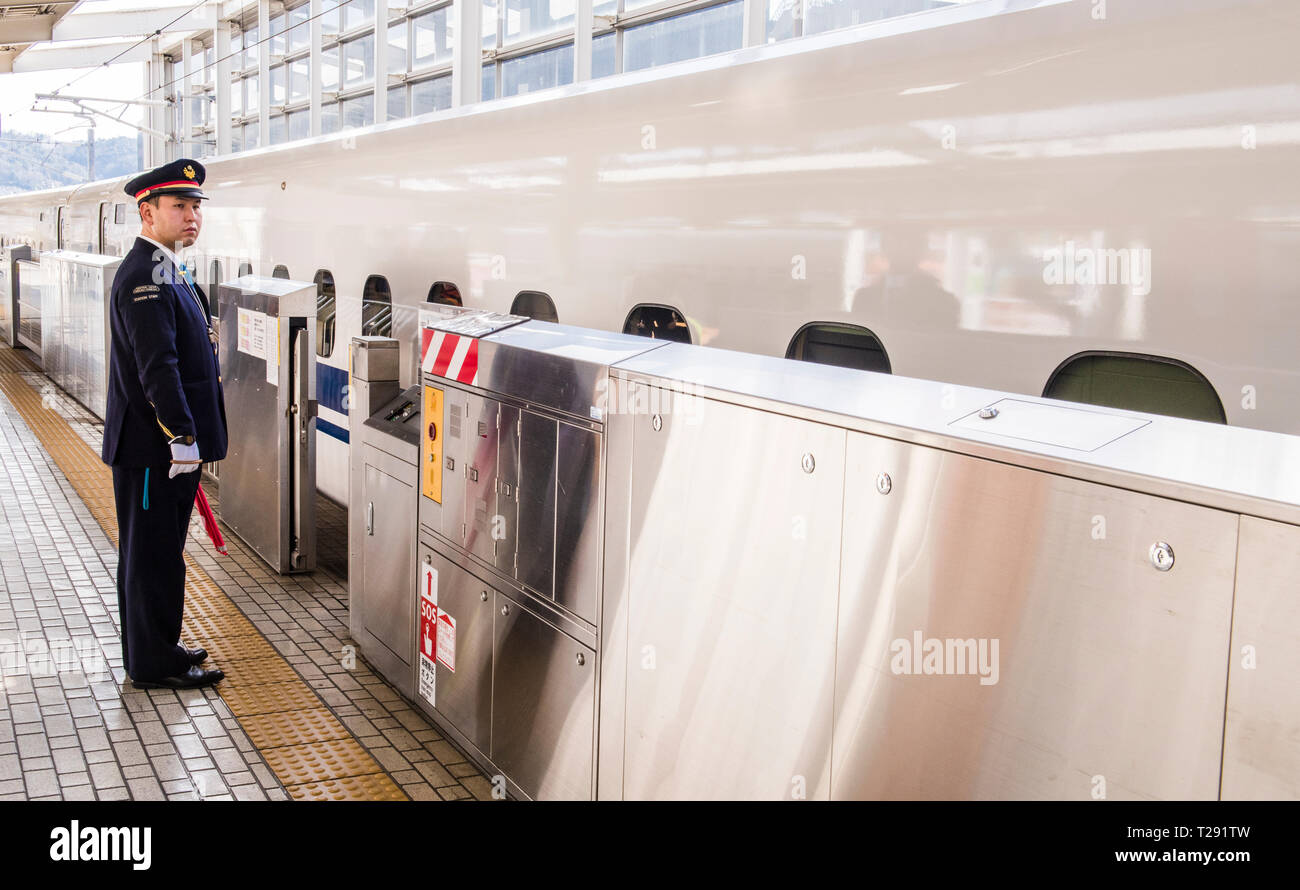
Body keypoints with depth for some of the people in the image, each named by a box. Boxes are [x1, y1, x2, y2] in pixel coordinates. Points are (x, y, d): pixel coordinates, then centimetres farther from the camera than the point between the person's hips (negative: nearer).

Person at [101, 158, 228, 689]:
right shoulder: (145, 276, -18)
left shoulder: (165, 269, 15)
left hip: (166, 445, 10)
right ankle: (154, 665, 10)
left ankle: (153, 651, 29)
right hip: (153, 446, -10)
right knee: (155, 554, -1)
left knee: (156, 552, 17)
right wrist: (182, 436, -25)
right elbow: (156, 366, -24)